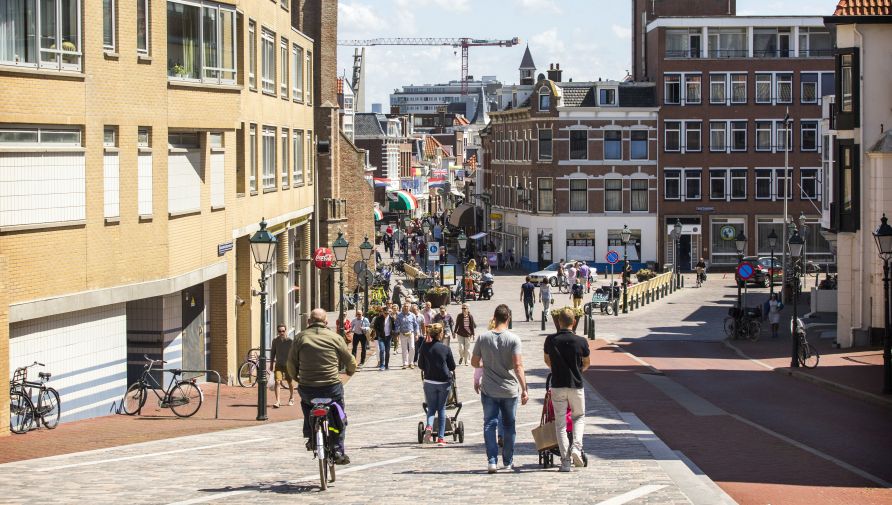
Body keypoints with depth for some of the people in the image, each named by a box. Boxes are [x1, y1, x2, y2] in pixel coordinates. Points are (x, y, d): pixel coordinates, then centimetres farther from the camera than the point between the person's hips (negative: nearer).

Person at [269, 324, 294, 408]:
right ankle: (277, 401, -15)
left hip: (288, 364, -1)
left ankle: (291, 398, 36)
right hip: (279, 364, 1)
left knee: (290, 382, 12)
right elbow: (272, 353, 10)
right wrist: (271, 364, 10)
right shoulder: (275, 341, -1)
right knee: (277, 382, -14)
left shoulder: (290, 341, -9)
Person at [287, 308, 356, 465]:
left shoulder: (300, 338, 2)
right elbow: (350, 362, 8)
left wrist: (296, 377, 25)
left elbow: (291, 364, 5)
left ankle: (310, 437, 24)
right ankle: (338, 451, 13)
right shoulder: (335, 338, 0)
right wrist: (350, 372, 30)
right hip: (332, 388, -1)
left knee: (306, 403, 34)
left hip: (306, 388, 2)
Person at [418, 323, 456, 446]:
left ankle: (429, 426, -17)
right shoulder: (446, 349, -7)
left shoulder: (424, 347, -4)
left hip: (429, 381, 1)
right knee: (441, 409, 11)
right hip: (444, 381, -1)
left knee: (431, 408, 13)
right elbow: (452, 367, 2)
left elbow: (420, 365, 4)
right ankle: (441, 437, 8)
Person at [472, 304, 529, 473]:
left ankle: (492, 460, -11)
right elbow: (518, 366, -16)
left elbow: (474, 362, 4)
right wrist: (524, 390, -13)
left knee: (490, 424, 2)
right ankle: (508, 462, 20)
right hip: (509, 390, -1)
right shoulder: (513, 339, -10)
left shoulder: (483, 338, -4)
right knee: (509, 426, 12)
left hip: (489, 390, 1)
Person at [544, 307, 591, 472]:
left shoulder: (550, 340, -5)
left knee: (560, 423, 6)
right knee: (579, 416, 20)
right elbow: (586, 363, 8)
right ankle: (576, 447, -3)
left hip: (557, 385, 0)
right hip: (576, 385, 0)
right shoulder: (581, 341, -8)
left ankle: (565, 461, 2)